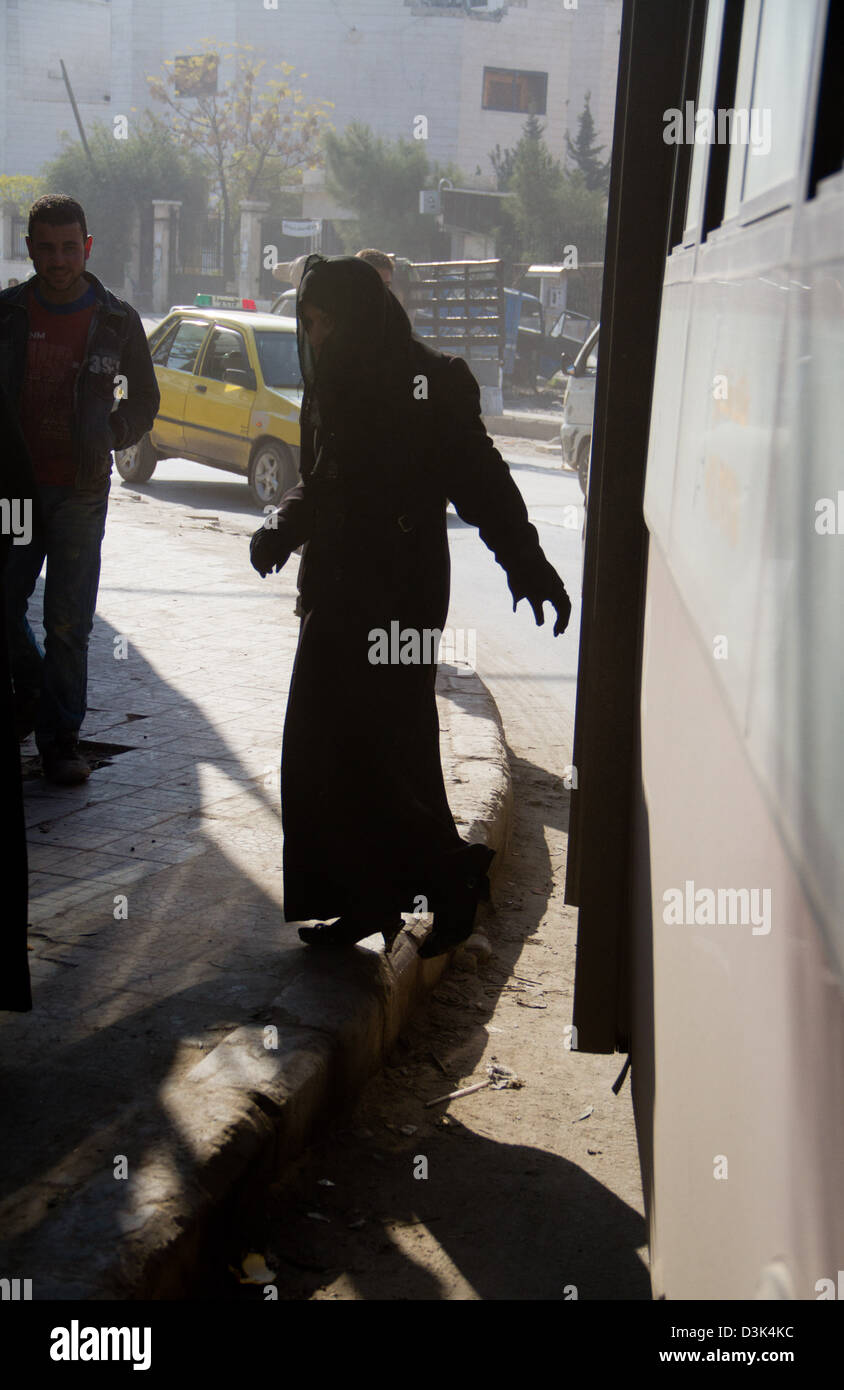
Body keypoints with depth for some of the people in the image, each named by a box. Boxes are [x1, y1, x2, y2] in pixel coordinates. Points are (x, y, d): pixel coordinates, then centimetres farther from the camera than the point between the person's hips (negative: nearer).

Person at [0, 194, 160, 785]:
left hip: (81, 491, -1)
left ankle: (60, 738, 11)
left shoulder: (117, 319, 1)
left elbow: (144, 399, 14)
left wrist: (110, 439, 2)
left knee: (69, 621, 0)